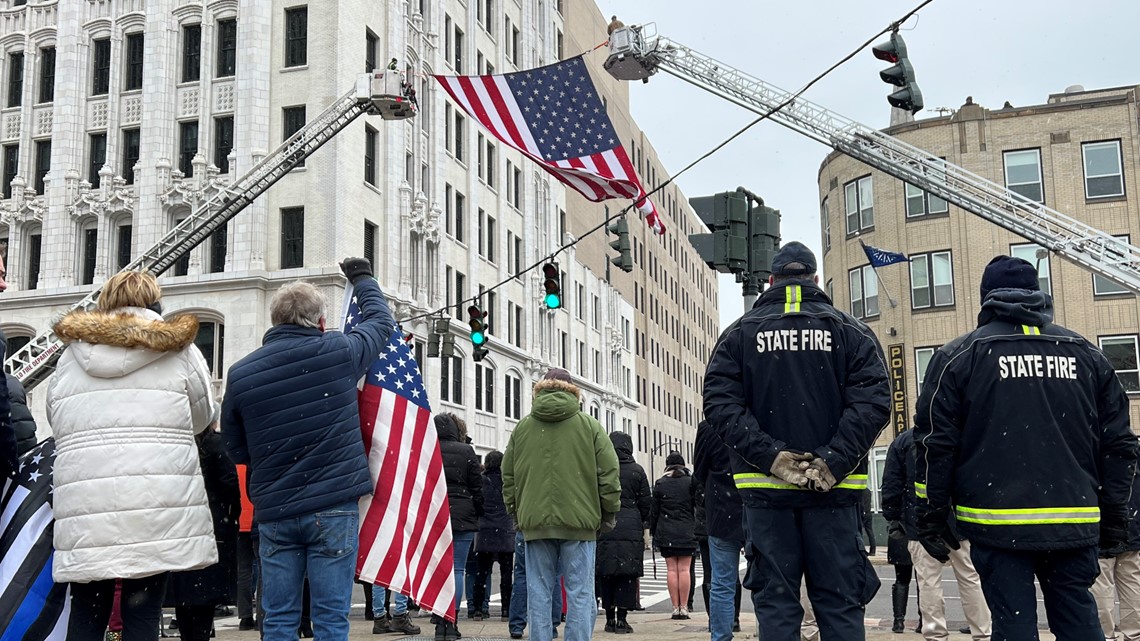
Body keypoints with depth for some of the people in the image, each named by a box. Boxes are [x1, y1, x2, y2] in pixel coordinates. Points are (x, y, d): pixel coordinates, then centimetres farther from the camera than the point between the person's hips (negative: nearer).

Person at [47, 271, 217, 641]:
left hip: (84, 509, 3)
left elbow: (58, 428, 18)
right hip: (158, 507, -3)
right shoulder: (179, 351, 5)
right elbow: (202, 417, 14)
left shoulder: (70, 358, 14)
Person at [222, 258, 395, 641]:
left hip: (273, 512, 3)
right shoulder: (339, 353, -5)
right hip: (333, 508, -2)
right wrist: (363, 279, 33)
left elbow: (235, 450, 11)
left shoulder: (240, 373, 1)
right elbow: (381, 321, 16)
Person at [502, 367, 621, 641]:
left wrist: (515, 511, 20)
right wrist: (610, 512, 7)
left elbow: (508, 475, 12)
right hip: (579, 520, -2)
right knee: (580, 593, 1)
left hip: (535, 521, 2)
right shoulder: (589, 425, 2)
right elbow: (608, 472, -1)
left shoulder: (522, 427, 9)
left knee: (539, 593, 6)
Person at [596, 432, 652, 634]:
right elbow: (646, 502, 4)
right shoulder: (637, 471, 1)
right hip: (631, 528, -1)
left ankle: (610, 619, 12)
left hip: (604, 528, 1)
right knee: (627, 574, 2)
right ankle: (621, 619, -1)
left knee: (605, 574, 8)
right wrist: (642, 523, 20)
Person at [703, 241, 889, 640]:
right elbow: (874, 401, -8)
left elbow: (720, 405, -5)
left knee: (776, 602, 4)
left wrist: (769, 456, -10)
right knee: (839, 601, 5)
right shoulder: (850, 331, 6)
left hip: (765, 489, 0)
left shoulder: (739, 334, 7)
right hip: (834, 490, 0)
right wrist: (835, 460, -11)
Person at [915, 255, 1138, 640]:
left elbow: (935, 445, -3)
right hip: (1074, 523, 3)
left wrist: (931, 518, 3)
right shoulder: (1086, 355, 12)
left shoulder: (959, 356, 1)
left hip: (998, 522, -3)